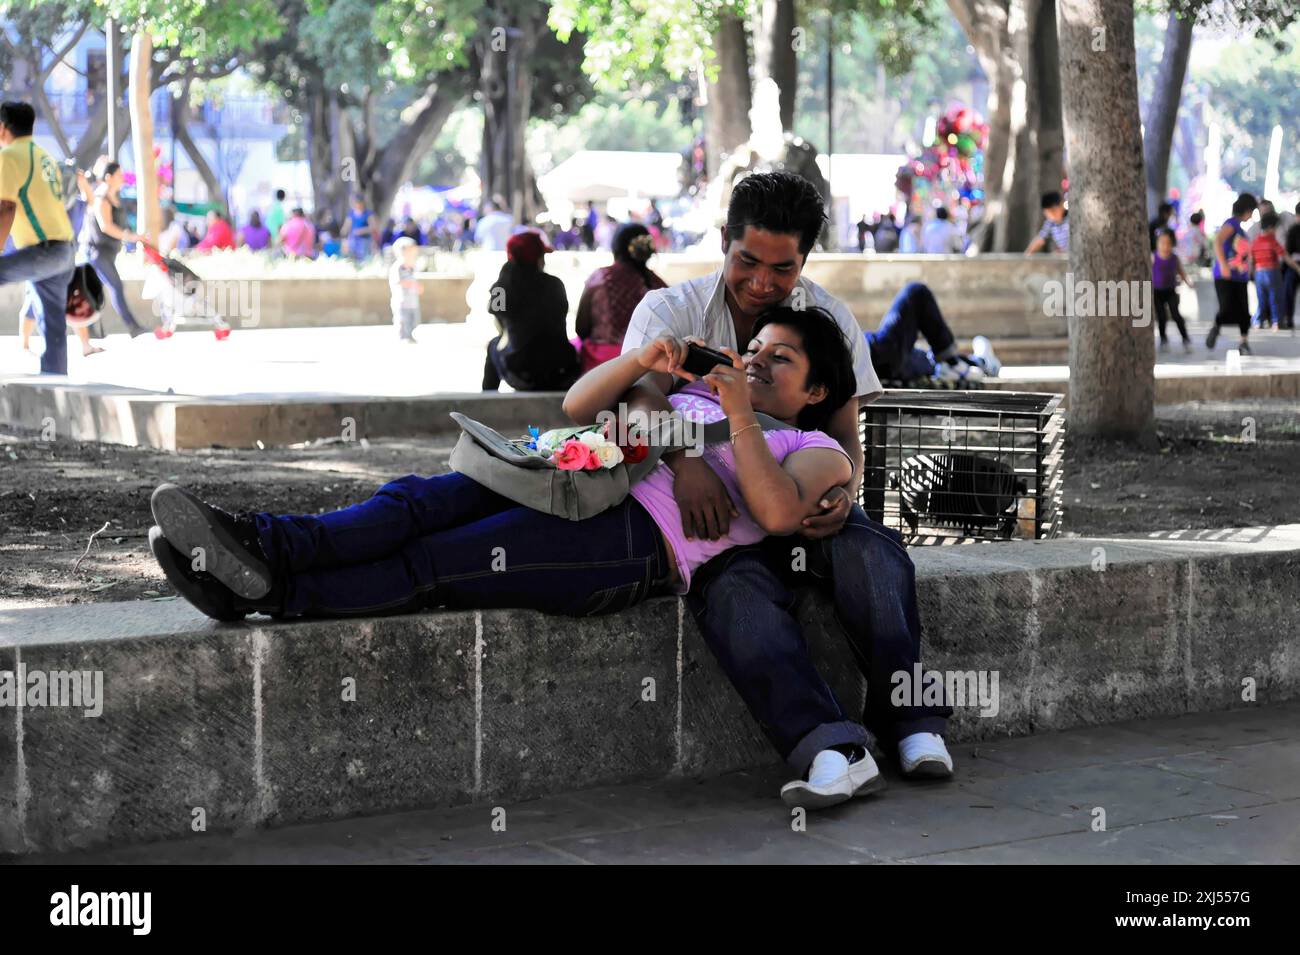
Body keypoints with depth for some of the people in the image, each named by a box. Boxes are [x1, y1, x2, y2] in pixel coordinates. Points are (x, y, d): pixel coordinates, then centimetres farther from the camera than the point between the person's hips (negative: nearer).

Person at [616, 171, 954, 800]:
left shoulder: (831, 322, 7)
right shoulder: (668, 312, 0)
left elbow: (845, 436, 5)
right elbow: (641, 398, -18)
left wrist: (842, 493, -20)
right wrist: (683, 459, -40)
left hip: (802, 508, 3)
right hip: (713, 514, -2)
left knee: (872, 553, -31)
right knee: (734, 588, -36)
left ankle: (912, 723, -33)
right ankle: (829, 747, -53)